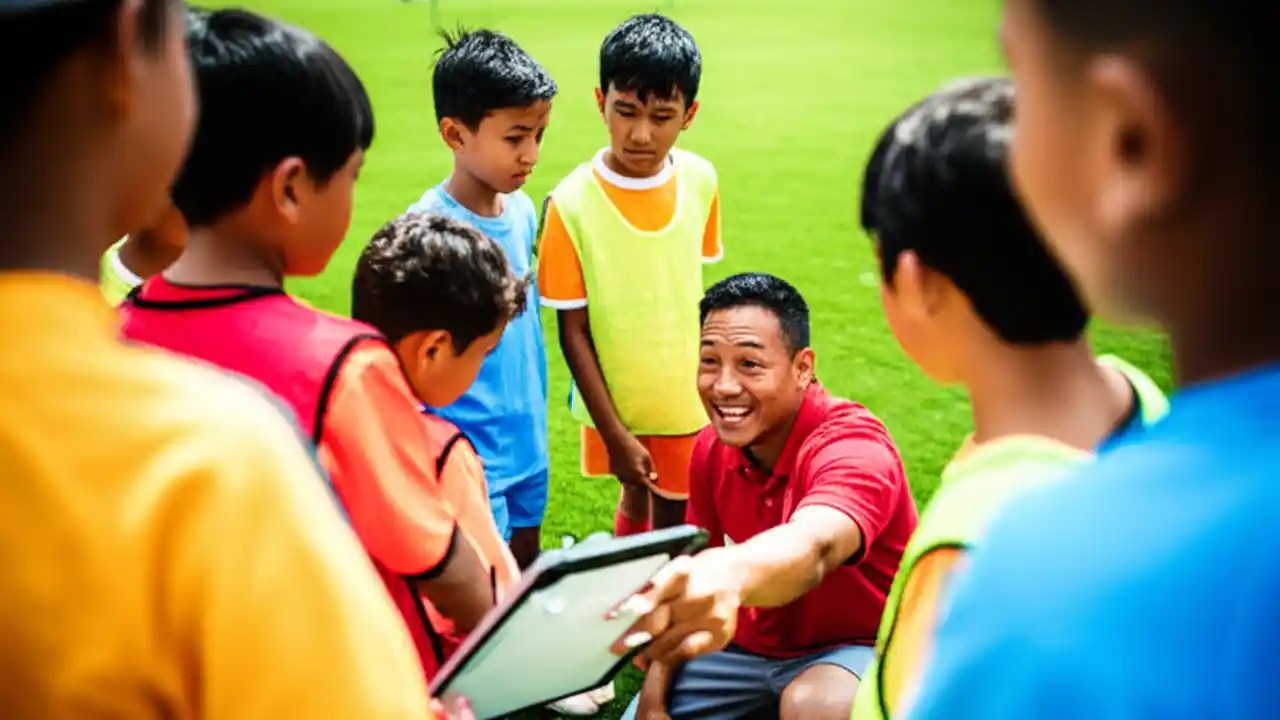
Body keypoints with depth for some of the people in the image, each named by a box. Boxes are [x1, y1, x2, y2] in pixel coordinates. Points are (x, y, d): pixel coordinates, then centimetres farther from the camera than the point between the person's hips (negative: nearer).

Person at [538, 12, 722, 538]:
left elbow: (697, 288, 4)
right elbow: (573, 332, -14)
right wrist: (614, 433, -14)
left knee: (676, 518, 16)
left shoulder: (700, 181, -10)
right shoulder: (572, 203, -20)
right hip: (617, 402, -2)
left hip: (687, 398, 2)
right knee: (637, 501, 18)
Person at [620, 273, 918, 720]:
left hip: (858, 648, -7)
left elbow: (813, 548, -50)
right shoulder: (712, 449, -5)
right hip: (751, 647, 7)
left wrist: (731, 575, -72)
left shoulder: (852, 447, -28)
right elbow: (697, 564, 4)